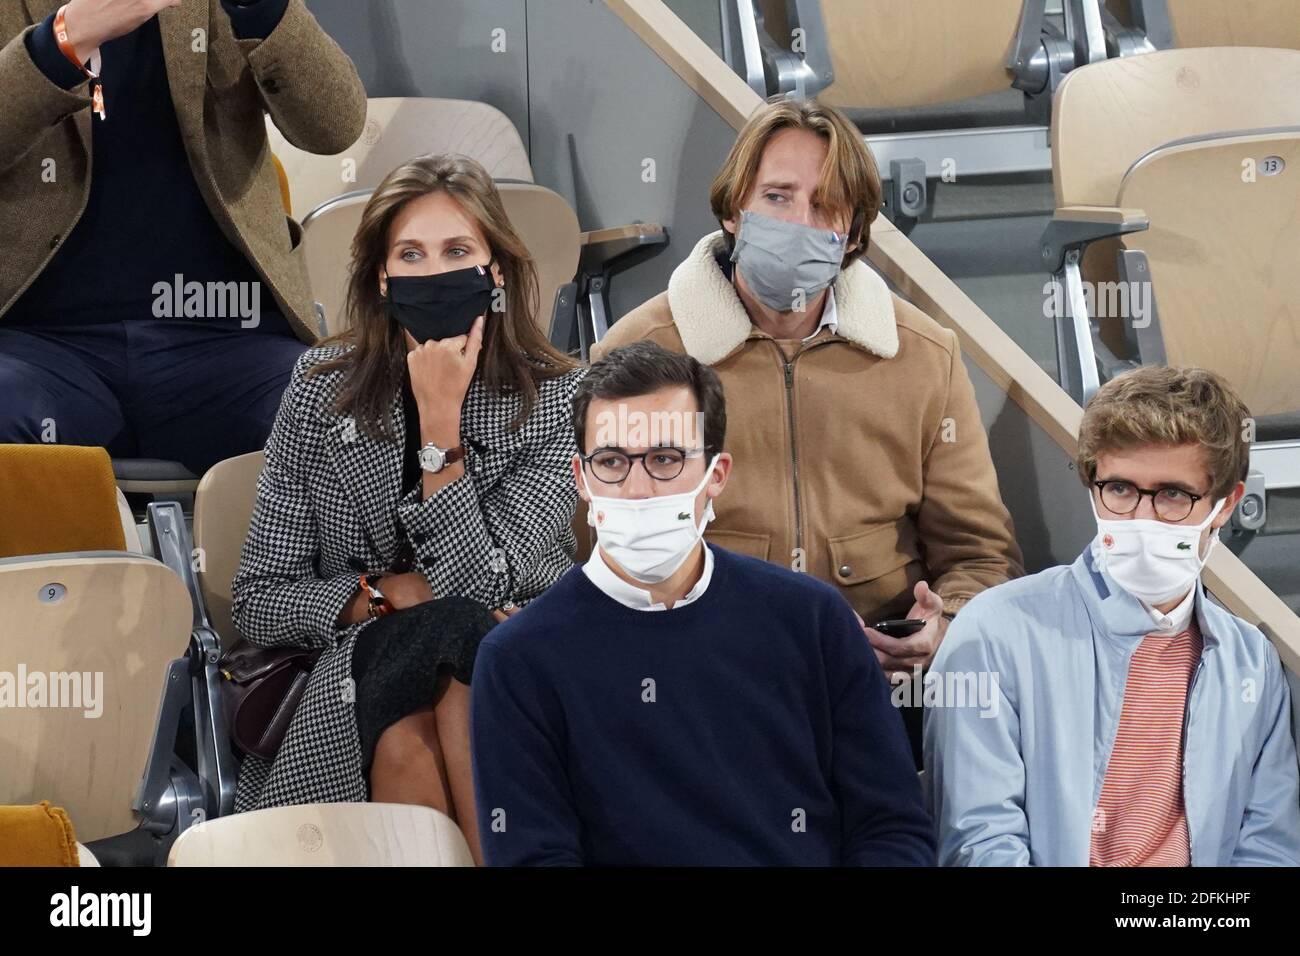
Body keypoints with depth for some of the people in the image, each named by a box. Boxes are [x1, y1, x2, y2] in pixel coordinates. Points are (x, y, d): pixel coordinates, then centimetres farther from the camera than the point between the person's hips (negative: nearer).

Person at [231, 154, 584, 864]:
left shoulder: (556, 399, -4)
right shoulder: (323, 388, 0)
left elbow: (478, 584, -14)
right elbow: (258, 604, 2)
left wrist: (439, 419, -17)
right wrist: (386, 591, -13)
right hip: (362, 676, 0)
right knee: (408, 740, -33)